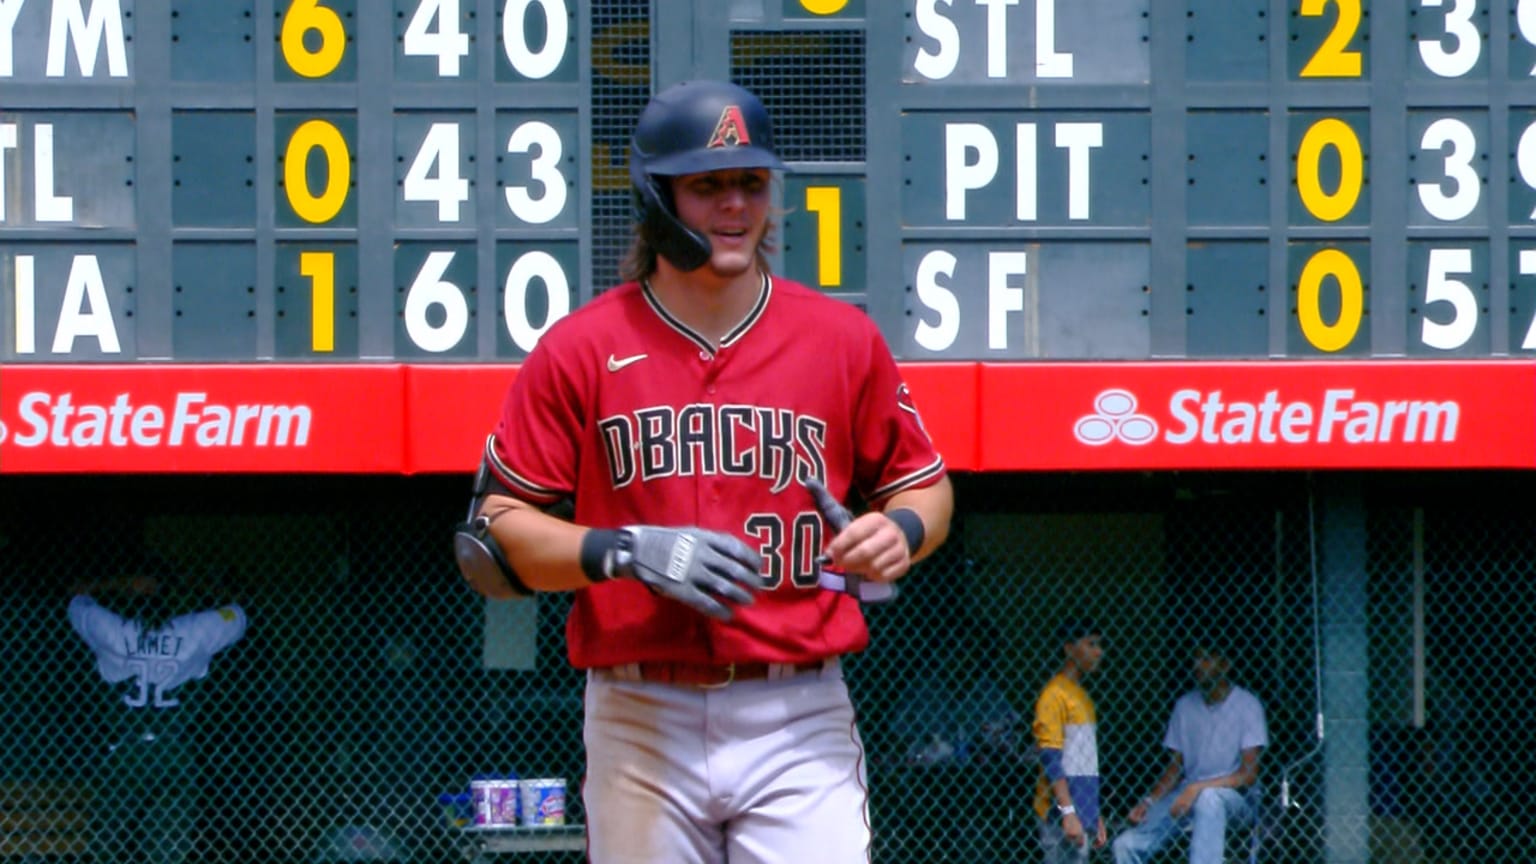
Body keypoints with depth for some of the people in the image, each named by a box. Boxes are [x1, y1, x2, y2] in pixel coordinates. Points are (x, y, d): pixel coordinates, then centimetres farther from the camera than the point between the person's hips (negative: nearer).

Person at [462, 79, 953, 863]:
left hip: (800, 724, 0)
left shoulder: (843, 339, 7)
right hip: (641, 728, 0)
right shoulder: (580, 349, 2)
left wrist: (901, 529, -7)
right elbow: (499, 525, 1)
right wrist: (627, 552, -15)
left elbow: (926, 483, 17)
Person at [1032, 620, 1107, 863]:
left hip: (1081, 814, 9)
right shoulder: (1055, 694, -8)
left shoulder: (1081, 696, 20)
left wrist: (1095, 816, 22)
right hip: (1061, 815, -9)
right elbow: (1050, 758, -15)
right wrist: (1068, 812, -21)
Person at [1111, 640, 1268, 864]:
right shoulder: (1185, 705, 9)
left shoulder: (1247, 705, -7)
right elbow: (1176, 766, 13)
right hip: (1186, 795, 5)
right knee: (1127, 845, -15)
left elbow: (1249, 774, -13)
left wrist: (1198, 788, -23)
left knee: (1209, 798, -41)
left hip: (1234, 798, -5)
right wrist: (1149, 801, -5)